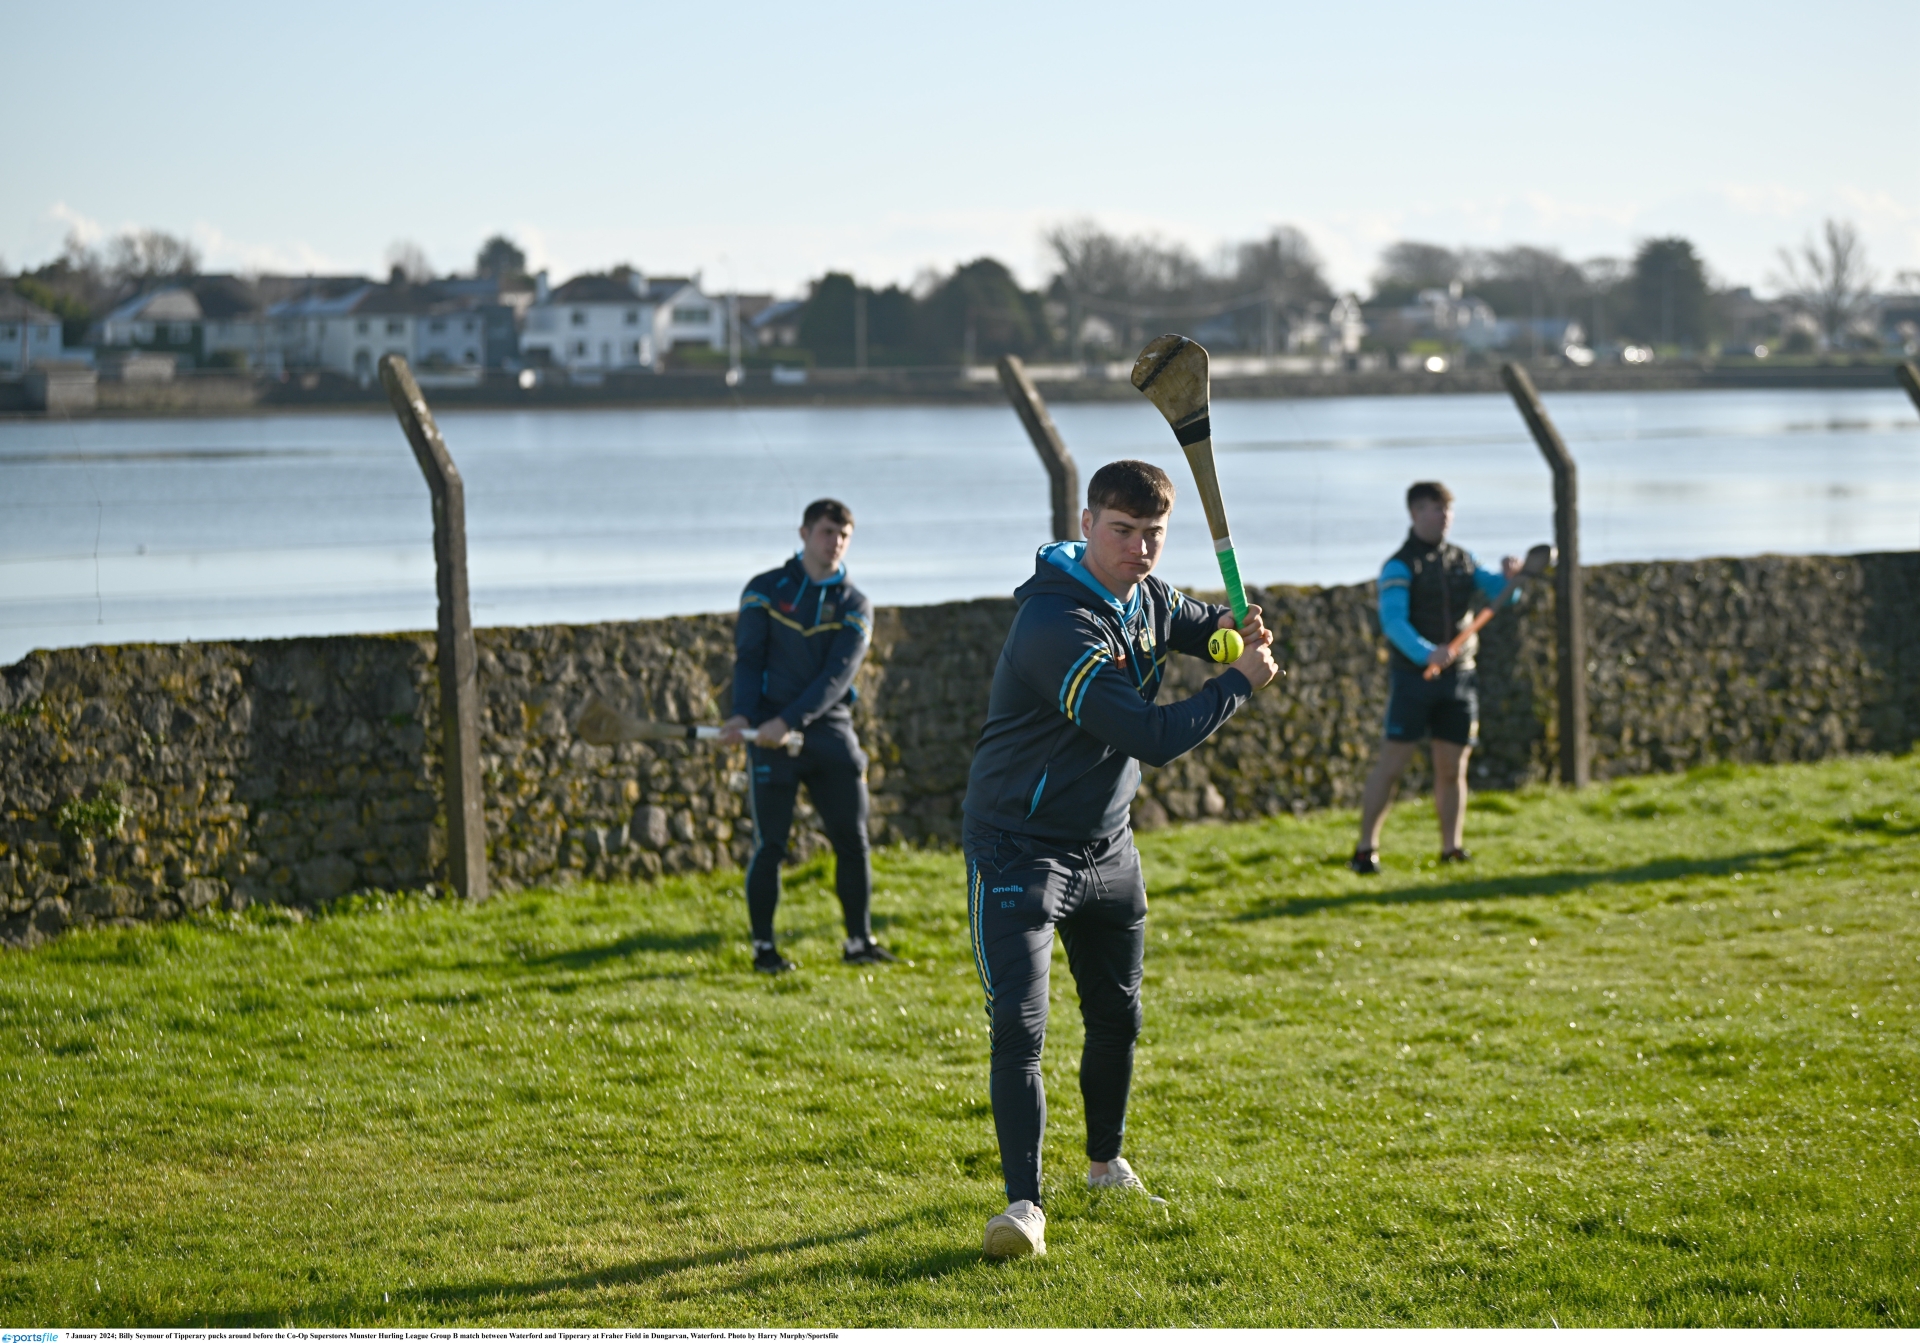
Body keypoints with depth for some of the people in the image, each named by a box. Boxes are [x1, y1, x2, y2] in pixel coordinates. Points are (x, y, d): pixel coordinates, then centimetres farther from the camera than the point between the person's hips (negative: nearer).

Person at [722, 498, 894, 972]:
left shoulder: (855, 605, 5)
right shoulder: (766, 590, 5)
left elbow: (837, 675, -7)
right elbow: (748, 657, 0)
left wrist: (789, 722, -20)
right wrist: (743, 714, -17)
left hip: (830, 728, 2)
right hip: (772, 736, -2)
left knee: (853, 840, 0)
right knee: (770, 846, -2)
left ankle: (859, 941, 11)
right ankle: (763, 947, 8)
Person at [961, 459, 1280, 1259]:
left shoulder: (1141, 595, -2)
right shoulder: (1059, 628, -30)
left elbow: (1188, 621, 22)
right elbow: (1154, 739, -31)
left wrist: (1225, 627, -3)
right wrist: (1241, 683, -20)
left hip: (1106, 847, 9)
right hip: (1019, 852, -8)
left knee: (1117, 1016, 20)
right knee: (1019, 1026, -17)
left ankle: (1106, 1163, 40)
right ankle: (1023, 1204, -15)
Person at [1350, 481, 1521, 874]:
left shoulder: (1462, 559, 12)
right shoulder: (1400, 567, -8)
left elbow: (1497, 592, 7)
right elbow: (1393, 621, -21)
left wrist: (1508, 578, -17)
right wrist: (1426, 654, -37)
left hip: (1458, 678, 5)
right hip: (1414, 677, -5)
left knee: (1452, 768, 7)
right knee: (1392, 763, -8)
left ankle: (1452, 849, 17)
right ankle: (1365, 850, -6)